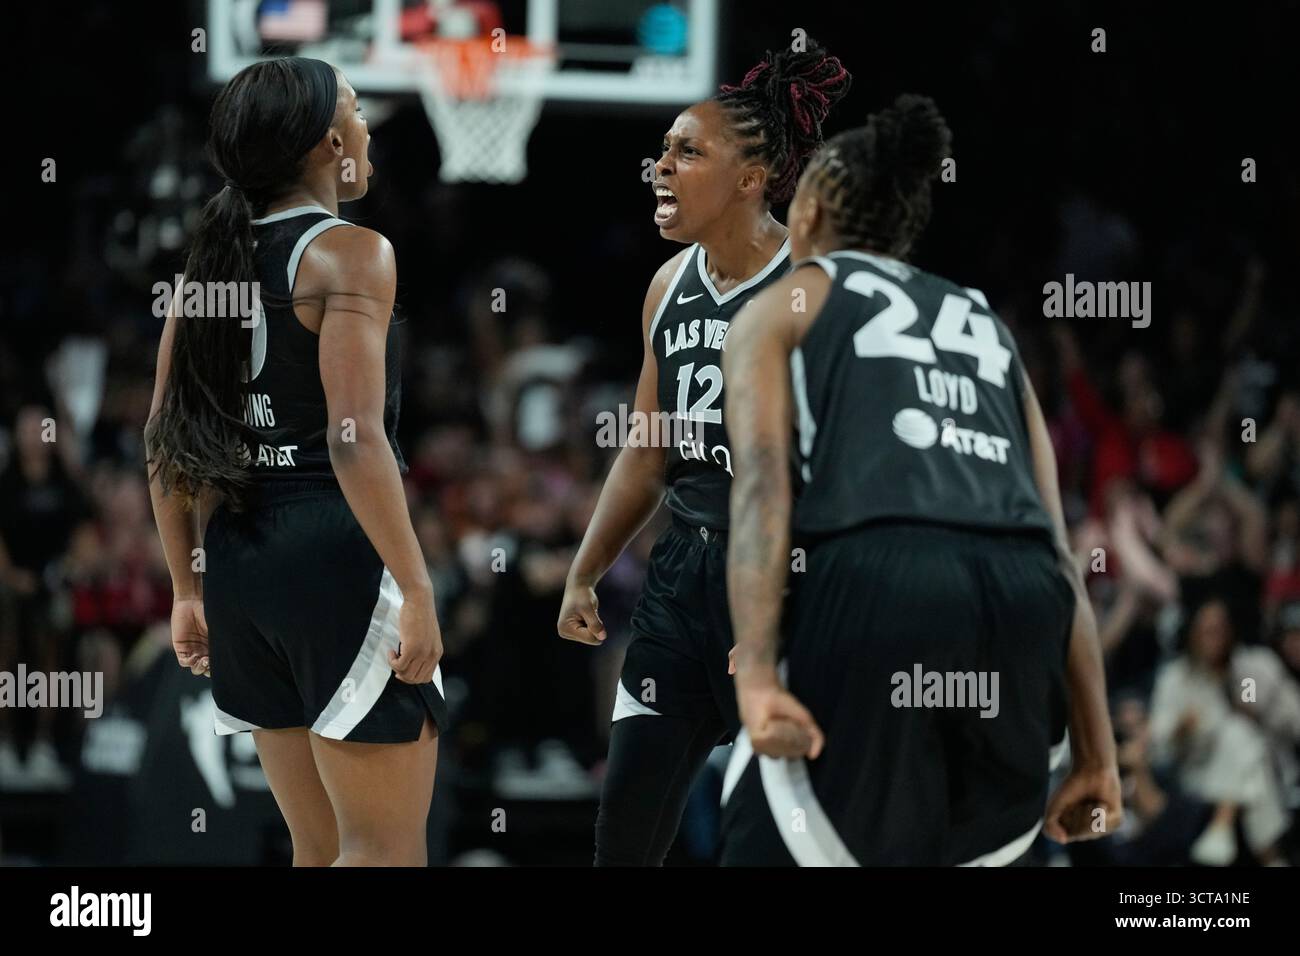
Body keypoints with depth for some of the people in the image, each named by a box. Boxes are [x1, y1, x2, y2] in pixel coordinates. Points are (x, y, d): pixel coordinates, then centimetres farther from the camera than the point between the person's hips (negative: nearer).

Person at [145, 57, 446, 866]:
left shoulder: (215, 256, 12)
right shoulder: (349, 254, -9)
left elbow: (167, 441, 14)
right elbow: (355, 439, -19)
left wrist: (189, 588, 21)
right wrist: (416, 589, -17)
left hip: (240, 556, 8)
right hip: (336, 555, -8)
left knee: (323, 850, 15)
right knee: (387, 853, -4)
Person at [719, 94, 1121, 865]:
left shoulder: (786, 307, 19)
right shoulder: (988, 327, 32)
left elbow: (762, 485, 0)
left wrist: (757, 677, -11)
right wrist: (1097, 754, 20)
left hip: (879, 582, -4)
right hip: (1023, 600, 5)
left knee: (775, 847, 5)